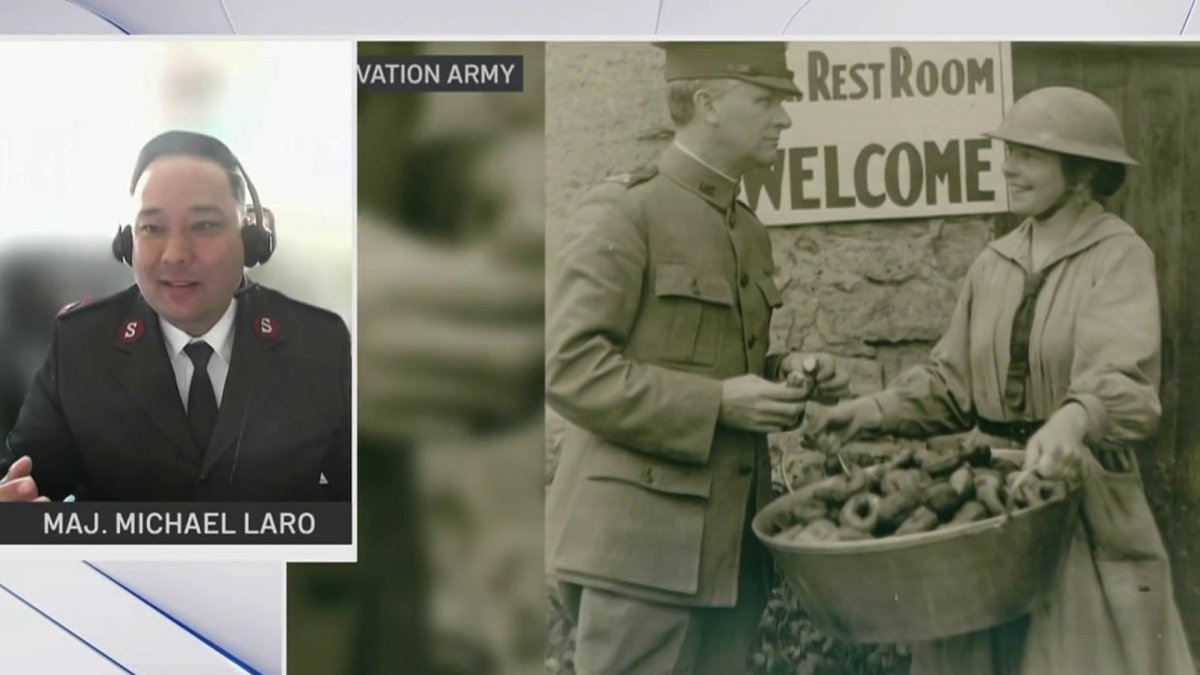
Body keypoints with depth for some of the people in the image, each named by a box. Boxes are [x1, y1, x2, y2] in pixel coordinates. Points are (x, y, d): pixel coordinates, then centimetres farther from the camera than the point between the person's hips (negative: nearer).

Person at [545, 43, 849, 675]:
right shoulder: (620, 213, -9)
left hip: (730, 543, 8)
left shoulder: (748, 230, 17)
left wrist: (783, 374, 5)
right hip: (641, 540, -8)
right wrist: (717, 403, -20)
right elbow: (567, 366, -17)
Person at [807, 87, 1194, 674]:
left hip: (1082, 505, -5)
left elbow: (1124, 380, -23)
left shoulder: (1119, 256, -7)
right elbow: (951, 381, 11)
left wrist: (1072, 420, -43)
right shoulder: (994, 263, 10)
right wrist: (873, 411, -4)